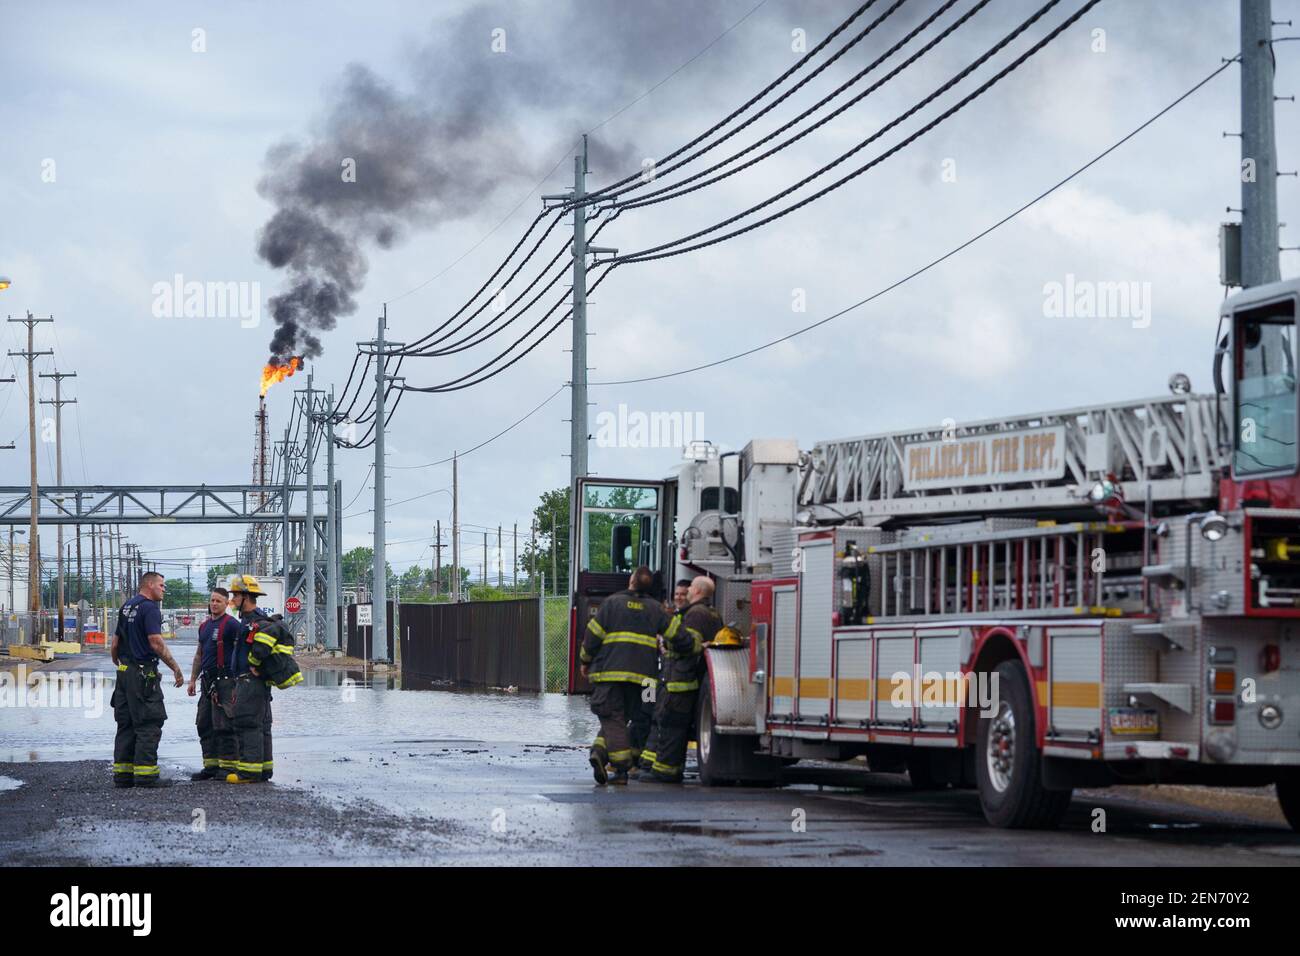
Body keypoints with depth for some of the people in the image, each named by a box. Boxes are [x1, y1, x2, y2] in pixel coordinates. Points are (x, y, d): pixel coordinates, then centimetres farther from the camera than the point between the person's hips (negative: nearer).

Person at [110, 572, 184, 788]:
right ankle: (144, 775, -8)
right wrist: (176, 669, -14)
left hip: (124, 672, 9)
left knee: (126, 725, 11)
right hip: (143, 673, -9)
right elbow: (156, 643, -19)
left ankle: (122, 774, 12)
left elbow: (115, 644, 19)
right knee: (149, 724, -5)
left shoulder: (127, 607, 16)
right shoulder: (149, 608, -11)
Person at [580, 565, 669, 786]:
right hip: (641, 675, 3)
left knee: (613, 719, -1)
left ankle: (621, 769, -13)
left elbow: (593, 635, 0)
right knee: (621, 718, 13)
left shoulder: (611, 603, 1)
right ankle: (600, 752, -6)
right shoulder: (656, 609, 10)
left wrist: (585, 660, 13)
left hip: (610, 671, -3)